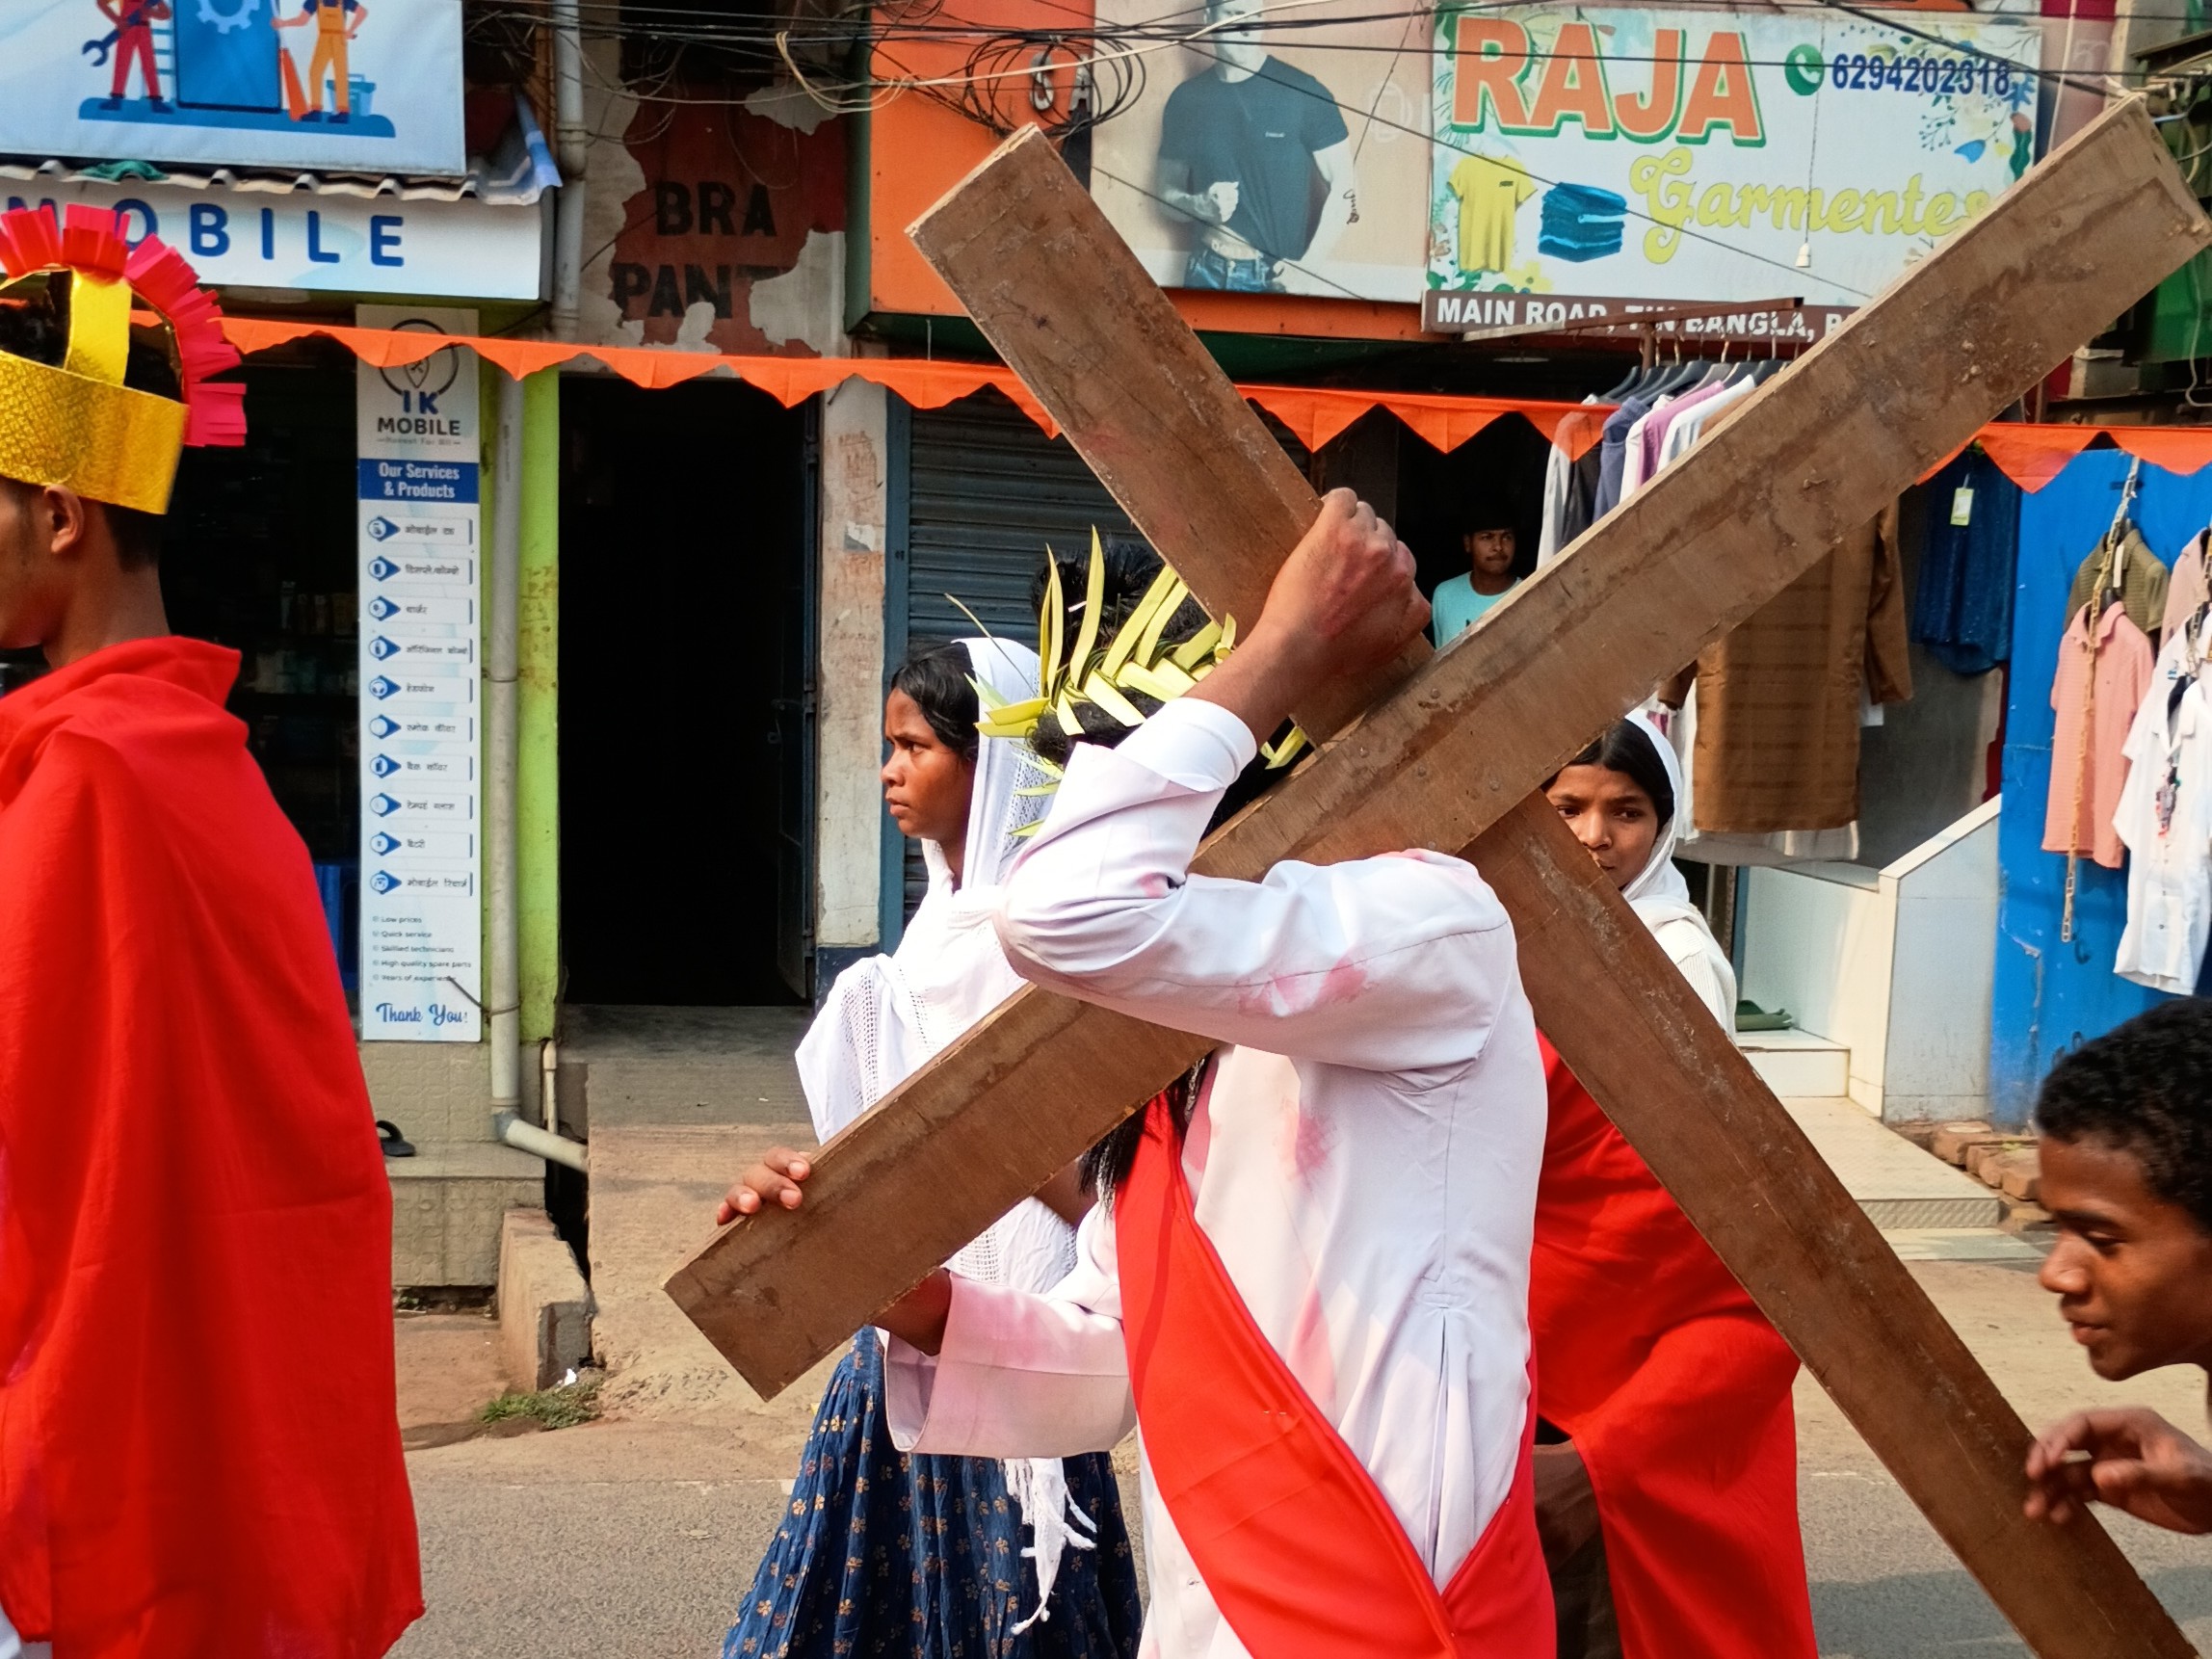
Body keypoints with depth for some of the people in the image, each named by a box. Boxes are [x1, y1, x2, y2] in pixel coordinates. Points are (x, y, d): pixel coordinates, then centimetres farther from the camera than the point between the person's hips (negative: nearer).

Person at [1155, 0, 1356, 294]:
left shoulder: (1303, 93, -7)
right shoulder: (1186, 99, 3)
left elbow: (1343, 186, -4)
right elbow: (1167, 190, 11)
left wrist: (1309, 266, -13)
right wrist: (1199, 205, -10)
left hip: (1277, 279, -3)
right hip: (1207, 273, 3)